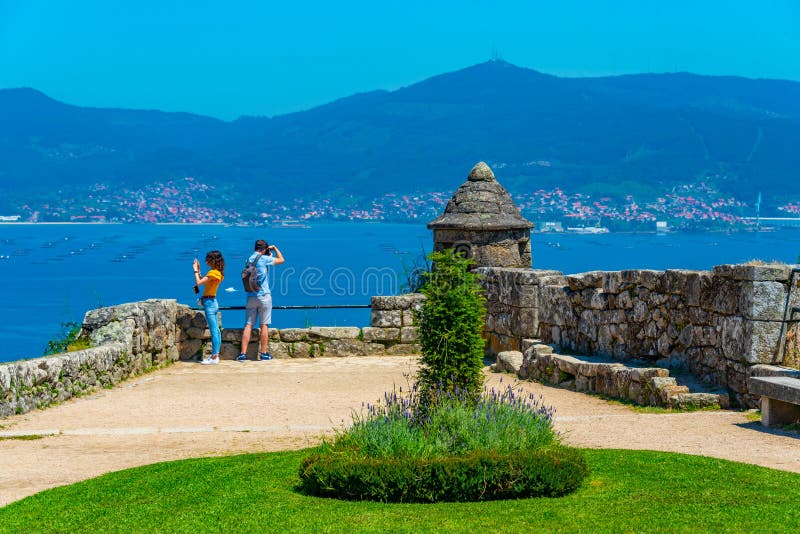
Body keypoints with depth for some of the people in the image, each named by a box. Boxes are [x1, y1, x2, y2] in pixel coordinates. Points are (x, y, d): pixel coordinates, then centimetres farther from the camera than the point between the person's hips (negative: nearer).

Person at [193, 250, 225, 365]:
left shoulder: (213, 273, -17)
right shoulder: (217, 272, 12)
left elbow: (199, 282, -20)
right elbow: (203, 282, 19)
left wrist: (196, 271, -8)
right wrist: (198, 271, 15)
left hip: (209, 303, -10)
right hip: (212, 302, 10)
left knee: (214, 331, -8)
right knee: (216, 330, 11)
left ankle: (214, 357, -8)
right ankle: (216, 355, 16)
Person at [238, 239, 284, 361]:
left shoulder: (249, 259, 9)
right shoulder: (264, 259, -9)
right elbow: (281, 260, 2)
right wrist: (274, 248, 18)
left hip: (251, 296, 5)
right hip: (264, 296, -5)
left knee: (248, 325, 2)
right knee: (264, 325, 2)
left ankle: (243, 353, -4)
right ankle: (264, 354, 5)